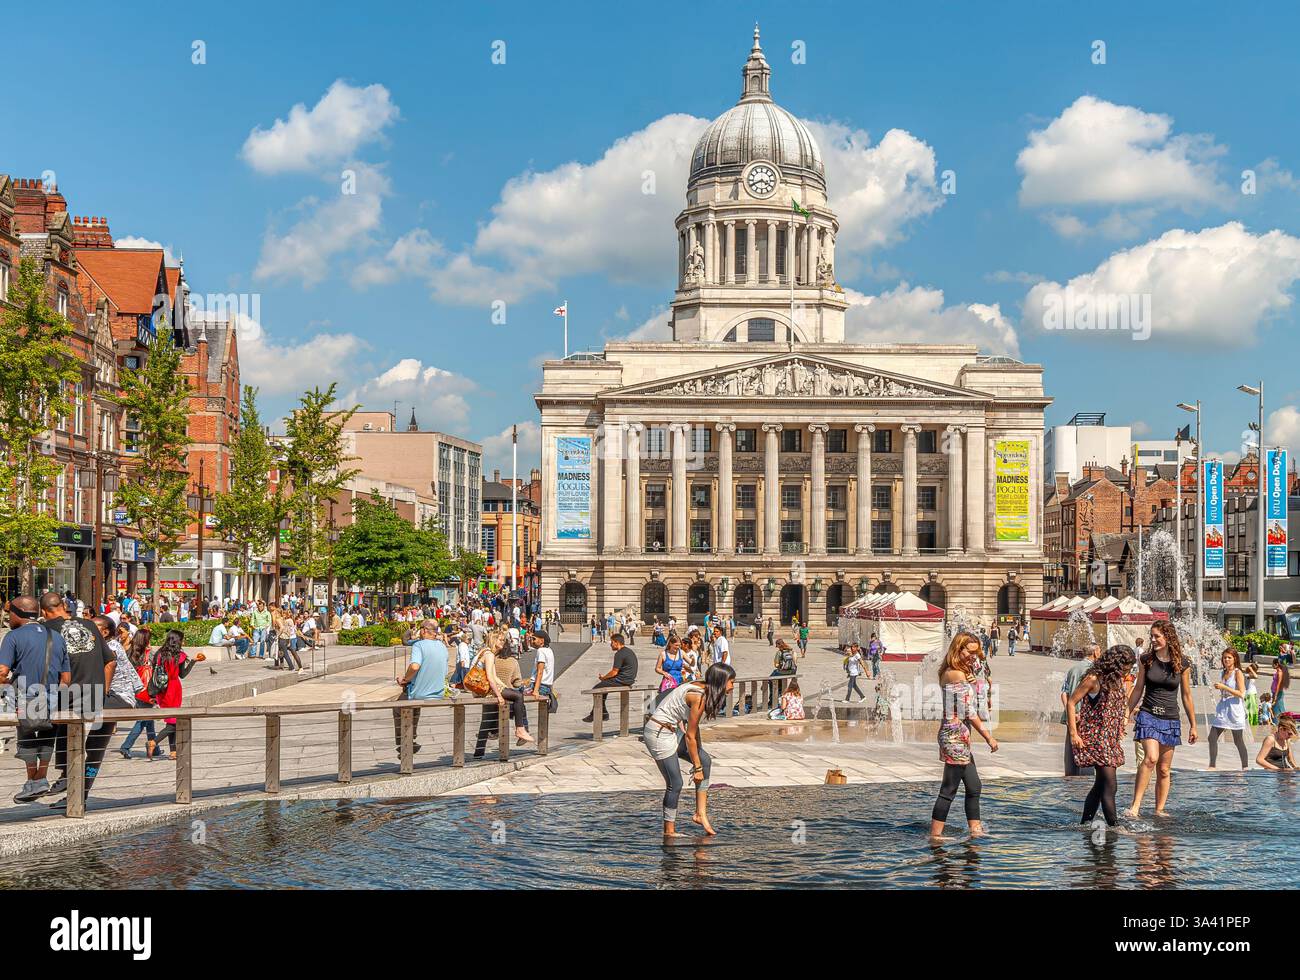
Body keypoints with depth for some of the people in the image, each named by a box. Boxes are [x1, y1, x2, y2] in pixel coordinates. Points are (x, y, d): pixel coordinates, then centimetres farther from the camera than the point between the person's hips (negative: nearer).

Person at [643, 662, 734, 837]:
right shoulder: (699, 697, -24)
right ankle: (669, 831, 10)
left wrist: (699, 752, 12)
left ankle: (701, 813, 8)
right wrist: (697, 768, -11)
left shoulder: (702, 689, 3)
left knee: (705, 760, 5)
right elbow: (690, 736, -19)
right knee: (675, 784, -4)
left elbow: (694, 727, 11)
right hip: (659, 733, -10)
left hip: (672, 729, 10)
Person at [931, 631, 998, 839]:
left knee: (974, 786, 16)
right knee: (949, 790, -4)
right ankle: (935, 835, 0)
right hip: (956, 737, -10)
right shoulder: (958, 675, -16)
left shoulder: (948, 673, 13)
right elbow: (969, 712, -17)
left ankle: (975, 830, 23)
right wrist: (988, 737, -11)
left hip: (959, 737, 10)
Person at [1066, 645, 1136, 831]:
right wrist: (1074, 734, -15)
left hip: (1111, 739, 8)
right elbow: (1071, 703, -11)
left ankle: (1085, 824, 17)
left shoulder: (1117, 681, 10)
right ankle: (1114, 825, -12)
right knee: (1109, 784, -13)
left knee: (1101, 785, 10)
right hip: (1095, 738, -8)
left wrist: (1120, 732, 16)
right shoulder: (1094, 679, -13)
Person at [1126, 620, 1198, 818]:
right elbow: (1138, 690, 10)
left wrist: (1193, 725, 10)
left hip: (1170, 720, 1)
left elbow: (1186, 696, 8)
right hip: (1148, 715, -1)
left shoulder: (1182, 665, 1)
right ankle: (1135, 805, -24)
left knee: (1164, 769, 4)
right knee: (1151, 757, -23)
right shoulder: (1147, 660, 2)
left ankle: (1160, 810, 13)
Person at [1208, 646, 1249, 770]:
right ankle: (1212, 766, 2)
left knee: (1238, 740, 1)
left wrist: (1224, 687, -18)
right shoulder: (1223, 674, 12)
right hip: (1222, 709, 7)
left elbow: (1241, 693, -15)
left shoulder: (1238, 673, -7)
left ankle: (1245, 767, 11)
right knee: (1212, 737, -2)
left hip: (1234, 710, -7)